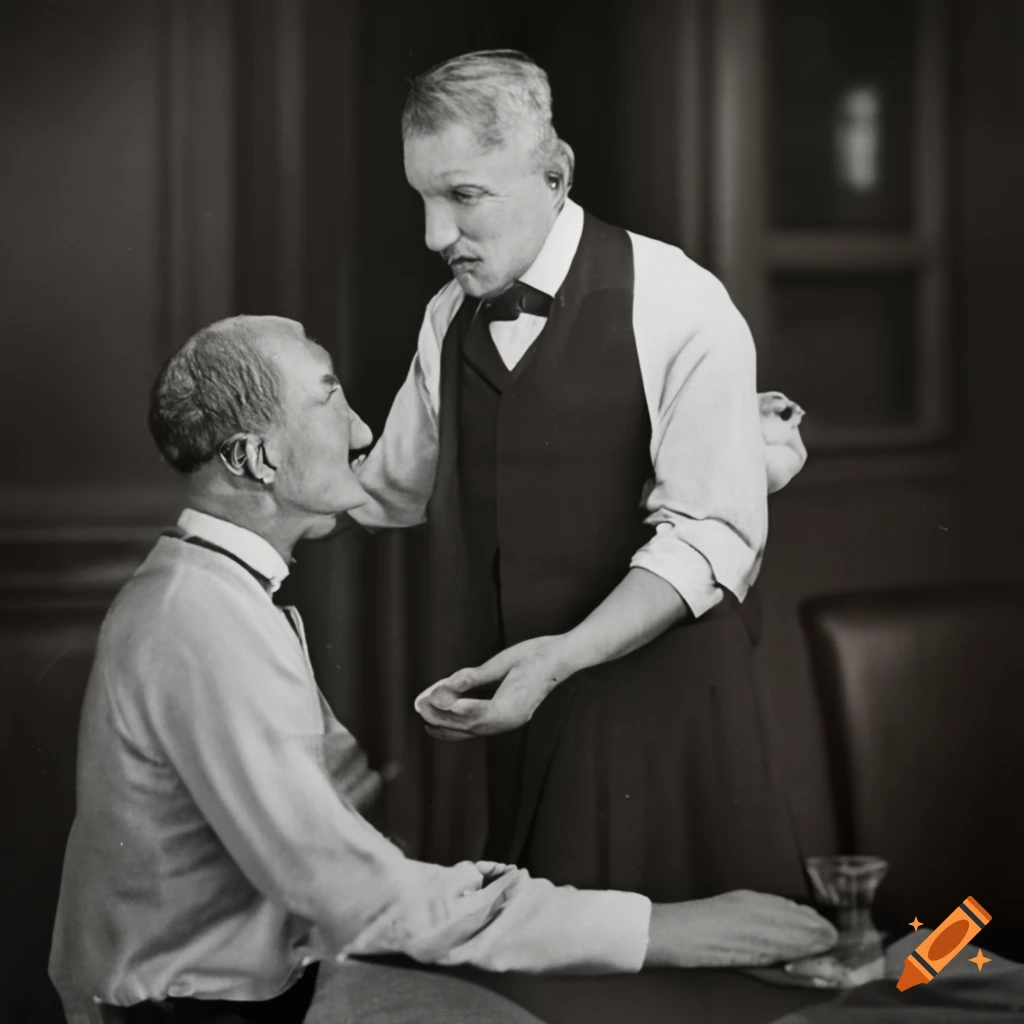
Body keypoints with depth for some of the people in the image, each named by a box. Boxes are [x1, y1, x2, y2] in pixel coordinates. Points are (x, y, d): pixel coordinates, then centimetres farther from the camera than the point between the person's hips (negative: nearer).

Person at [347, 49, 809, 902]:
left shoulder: (676, 306, -12)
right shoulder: (450, 319, 7)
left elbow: (709, 536, -17)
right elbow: (390, 489, 20)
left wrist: (559, 658, -27)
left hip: (654, 695, -5)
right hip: (499, 706, 5)